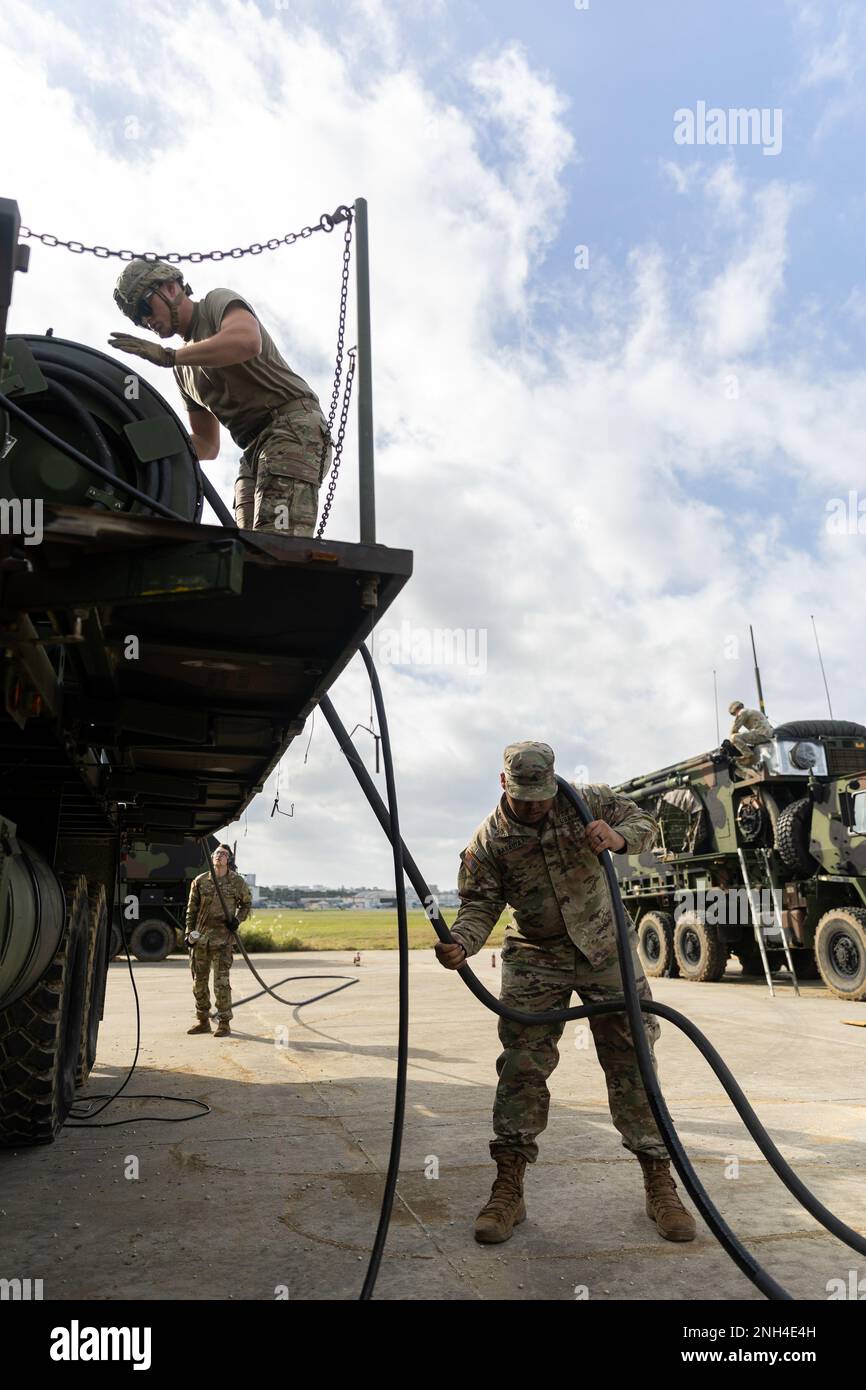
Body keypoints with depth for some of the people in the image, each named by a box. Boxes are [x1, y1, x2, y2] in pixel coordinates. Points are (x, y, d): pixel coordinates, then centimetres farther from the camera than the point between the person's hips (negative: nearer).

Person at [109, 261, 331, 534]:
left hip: (293, 424, -8)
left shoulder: (217, 301, 5)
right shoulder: (183, 369, 26)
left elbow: (247, 341, -21)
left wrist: (167, 355, -19)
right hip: (254, 450, 8)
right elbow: (207, 443, 26)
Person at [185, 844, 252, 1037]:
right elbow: (192, 909, 10)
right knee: (199, 980, 10)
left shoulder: (237, 882, -1)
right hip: (200, 936, 3)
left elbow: (246, 903, 12)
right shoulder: (200, 881, 4)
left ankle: (224, 1023, 4)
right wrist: (188, 932, 5)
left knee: (221, 981, -6)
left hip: (223, 937, -3)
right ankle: (203, 1021, 24)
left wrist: (238, 920, -4)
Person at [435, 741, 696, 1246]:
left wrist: (619, 838, -26)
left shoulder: (587, 802, -10)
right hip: (536, 960, 0)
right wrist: (460, 944, -32)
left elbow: (645, 821, -2)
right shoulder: (489, 841, -11)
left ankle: (660, 1184, 19)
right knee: (521, 1068, -4)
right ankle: (508, 1190, 8)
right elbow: (480, 904, -11)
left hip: (605, 951, 1)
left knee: (633, 1063, 5)